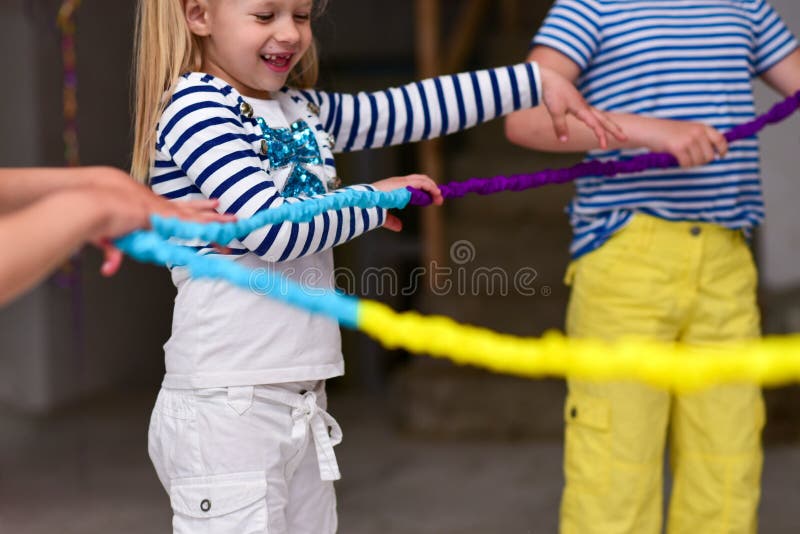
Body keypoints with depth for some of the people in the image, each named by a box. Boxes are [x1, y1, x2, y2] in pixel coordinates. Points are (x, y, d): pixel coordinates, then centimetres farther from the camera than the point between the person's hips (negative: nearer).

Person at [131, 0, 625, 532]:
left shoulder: (301, 112, 15)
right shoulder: (195, 107, -9)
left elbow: (406, 111, 20)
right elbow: (267, 224, -19)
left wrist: (536, 81, 20)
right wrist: (375, 200, -4)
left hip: (303, 406, 8)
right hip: (226, 408, -8)